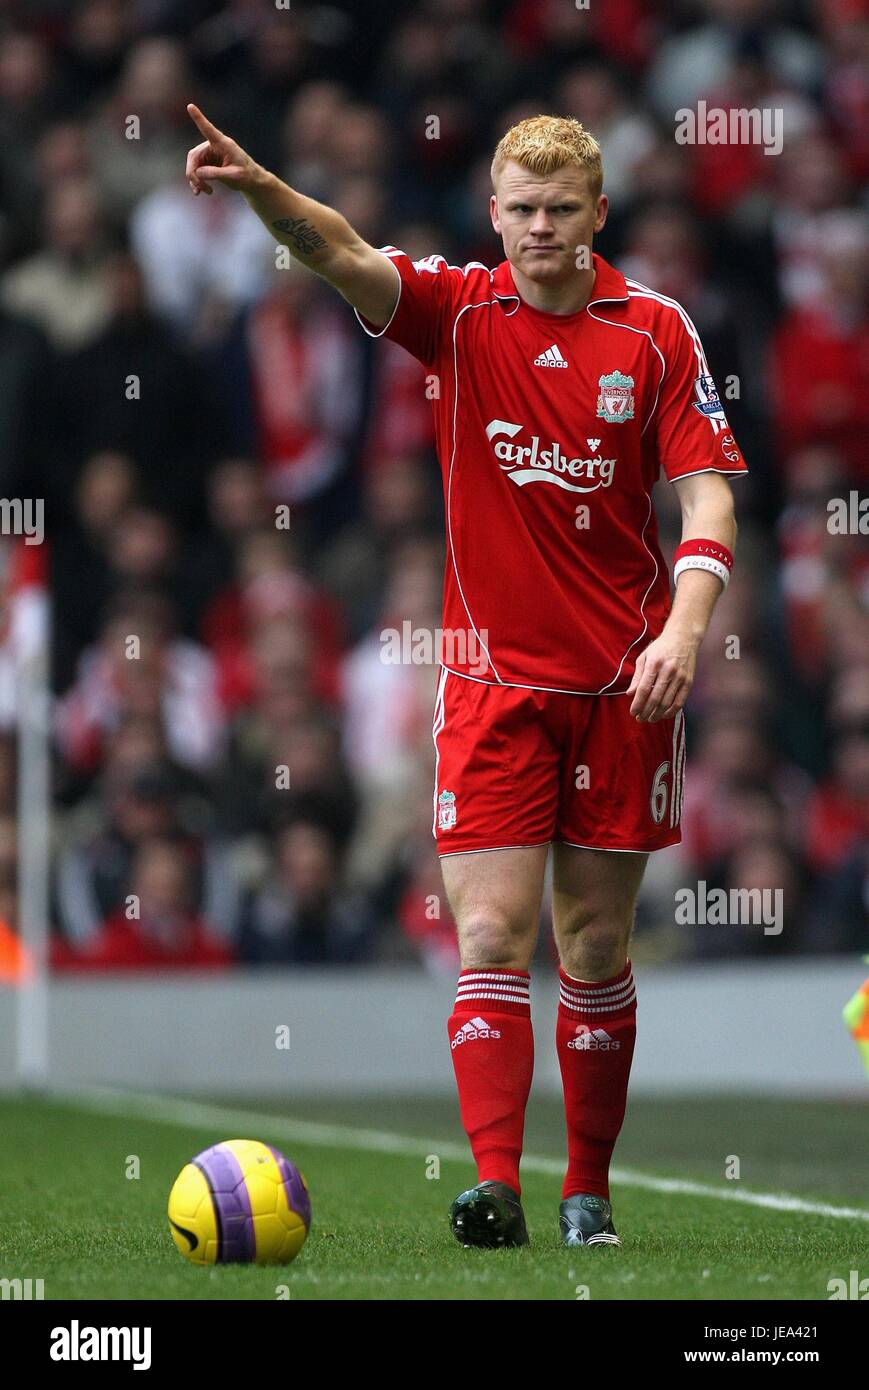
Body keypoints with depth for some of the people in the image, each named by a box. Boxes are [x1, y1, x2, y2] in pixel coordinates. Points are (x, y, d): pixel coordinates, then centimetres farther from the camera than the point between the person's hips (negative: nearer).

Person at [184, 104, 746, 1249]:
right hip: (493, 676, -1)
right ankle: (496, 1185, -15)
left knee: (596, 951, 8)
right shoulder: (459, 310, -2)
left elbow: (708, 495, -2)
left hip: (622, 683, 1)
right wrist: (259, 187, -40)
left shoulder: (654, 331, 0)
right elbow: (346, 258, -20)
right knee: (492, 938, -10)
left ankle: (589, 1192, 18)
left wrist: (685, 628, -19)